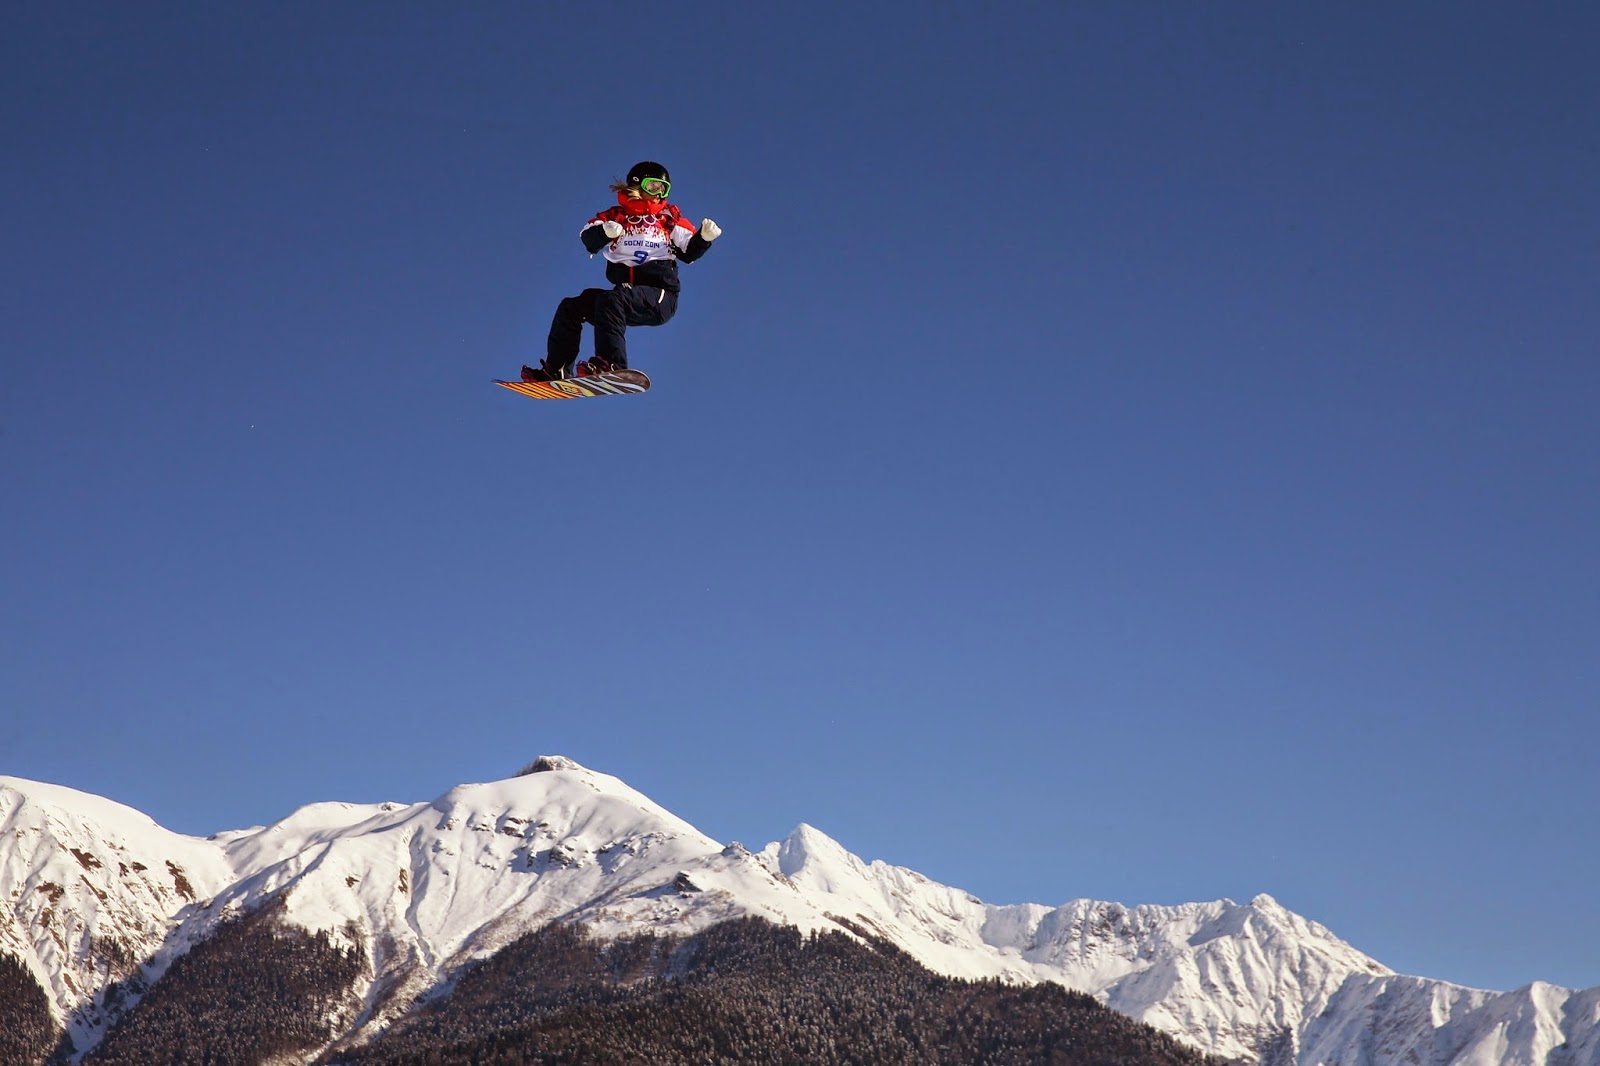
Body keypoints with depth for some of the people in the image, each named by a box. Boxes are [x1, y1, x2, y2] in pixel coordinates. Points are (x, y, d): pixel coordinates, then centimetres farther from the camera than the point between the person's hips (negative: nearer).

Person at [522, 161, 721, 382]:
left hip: (661, 298, -5)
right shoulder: (615, 215, 15)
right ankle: (556, 370, -2)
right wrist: (605, 231, -21)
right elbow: (588, 239, 0)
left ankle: (611, 362, -45)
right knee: (571, 308, -3)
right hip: (625, 292, 5)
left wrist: (704, 238, -13)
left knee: (610, 300, -32)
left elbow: (689, 252, 8)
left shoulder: (669, 217, 12)